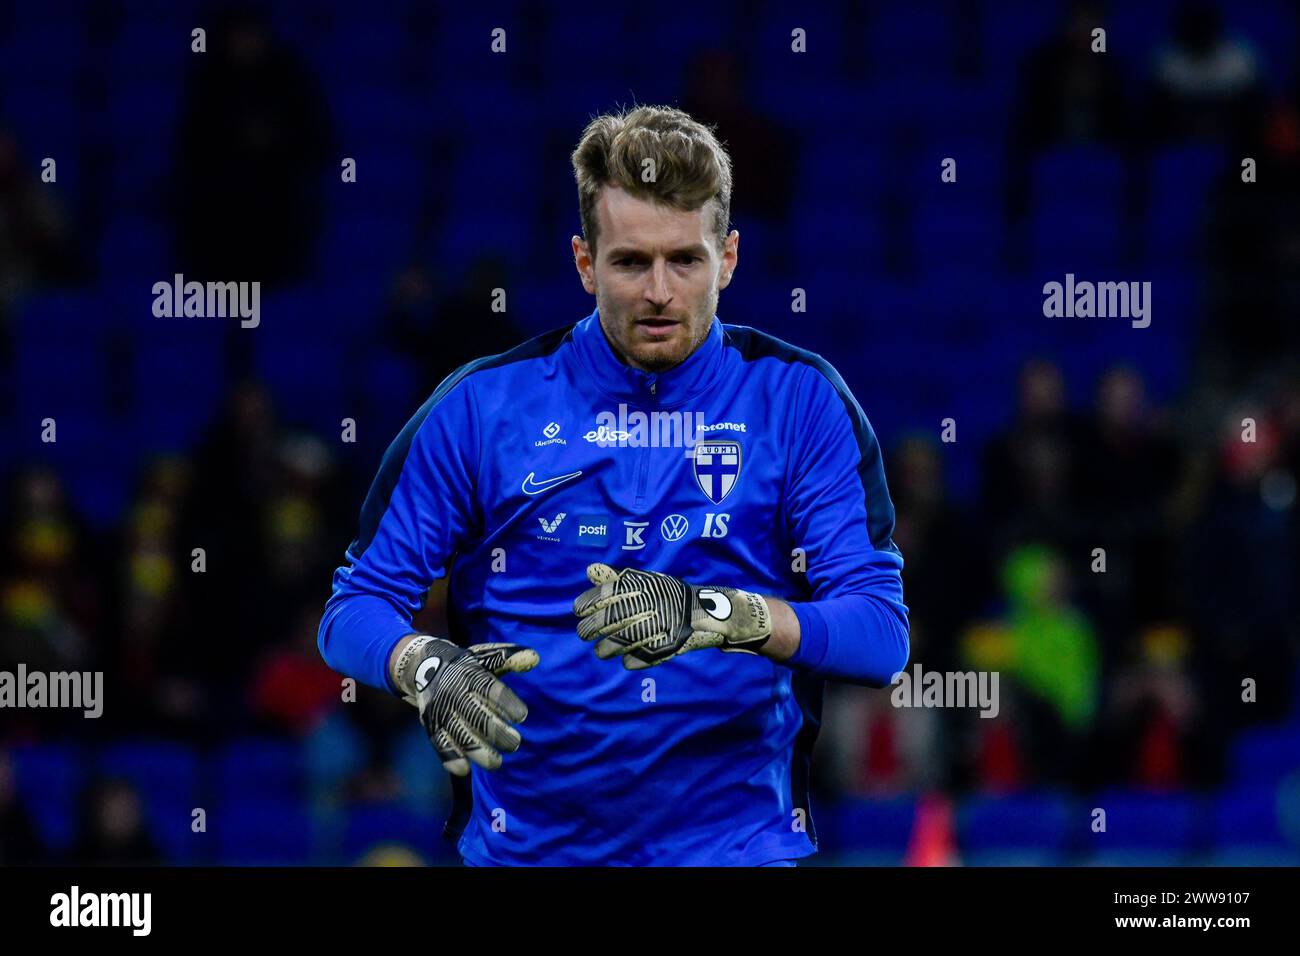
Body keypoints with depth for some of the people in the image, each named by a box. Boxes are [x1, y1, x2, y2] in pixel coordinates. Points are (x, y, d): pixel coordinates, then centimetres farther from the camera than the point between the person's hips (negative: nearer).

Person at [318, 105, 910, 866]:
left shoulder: (802, 401, 4)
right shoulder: (483, 404, 7)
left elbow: (883, 633, -4)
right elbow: (355, 607, 6)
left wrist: (710, 615, -21)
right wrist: (430, 669, -16)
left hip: (740, 842, -5)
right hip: (523, 845, 5)